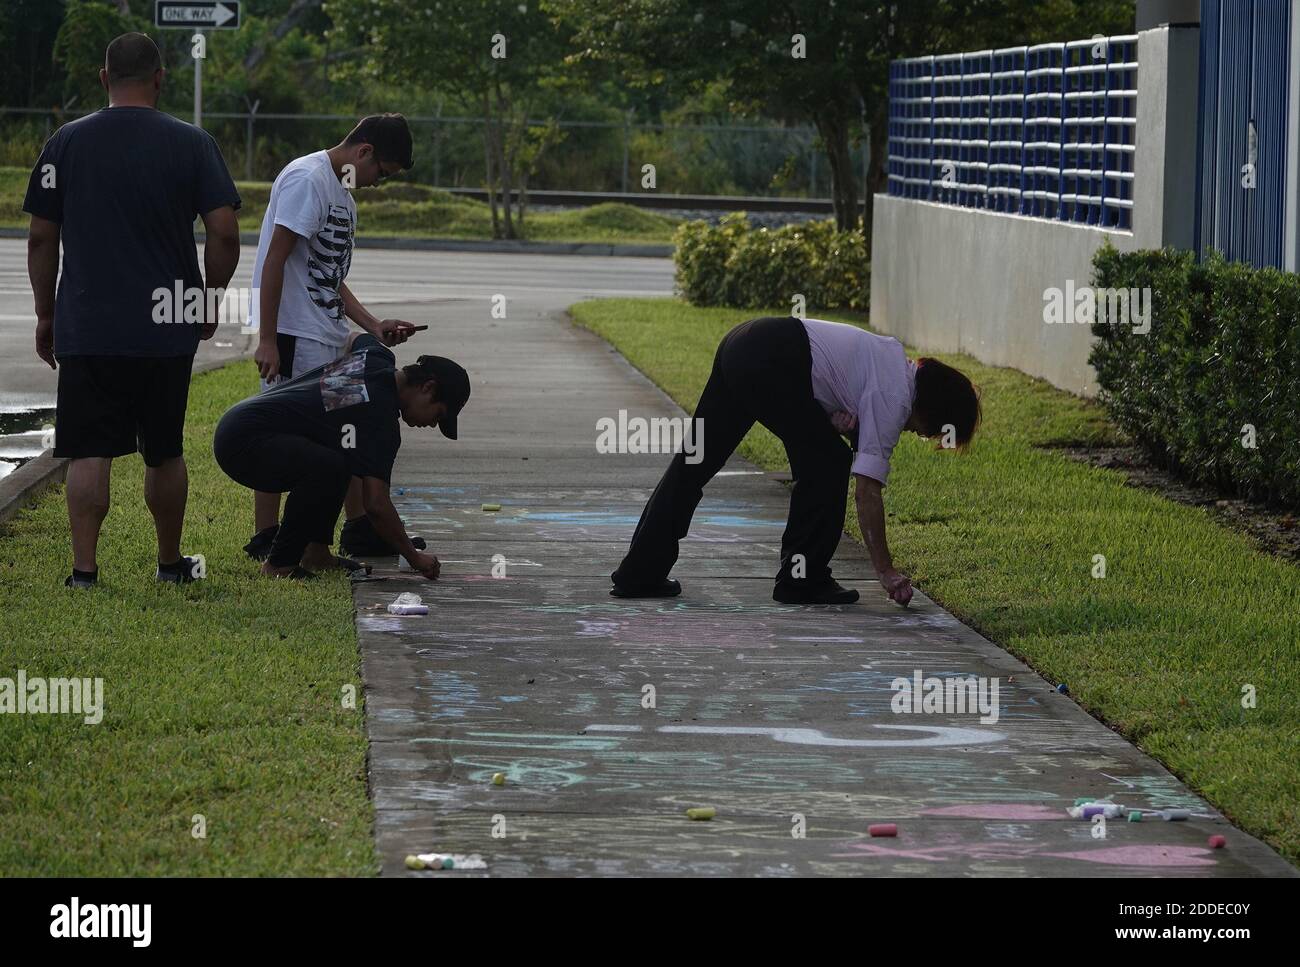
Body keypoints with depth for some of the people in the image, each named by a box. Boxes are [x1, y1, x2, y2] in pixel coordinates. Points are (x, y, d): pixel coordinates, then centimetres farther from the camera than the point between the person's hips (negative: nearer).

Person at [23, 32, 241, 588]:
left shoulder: (67, 142, 2)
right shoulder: (192, 144, -1)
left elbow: (41, 239, 4)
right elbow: (225, 233, -6)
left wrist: (46, 315, 14)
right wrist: (210, 299, 9)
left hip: (88, 328, -1)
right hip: (168, 329, 1)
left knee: (89, 453, -1)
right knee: (164, 453, 14)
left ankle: (84, 571, -10)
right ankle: (171, 564, 26)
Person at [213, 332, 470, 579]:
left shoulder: (378, 357, 10)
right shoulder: (380, 419, -18)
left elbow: (355, 338, 38)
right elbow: (376, 505, -22)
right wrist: (414, 557, -11)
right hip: (242, 440, -11)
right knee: (330, 467, -32)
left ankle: (316, 551, 15)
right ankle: (280, 564, -19)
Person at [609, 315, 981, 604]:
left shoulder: (892, 356, 19)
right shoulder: (894, 399, -5)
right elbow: (868, 489, -7)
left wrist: (837, 418, 1)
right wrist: (886, 573, -5)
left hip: (740, 341, 10)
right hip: (771, 362, -10)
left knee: (694, 463, 12)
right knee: (827, 465, 0)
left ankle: (639, 574, 16)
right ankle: (802, 581, 5)